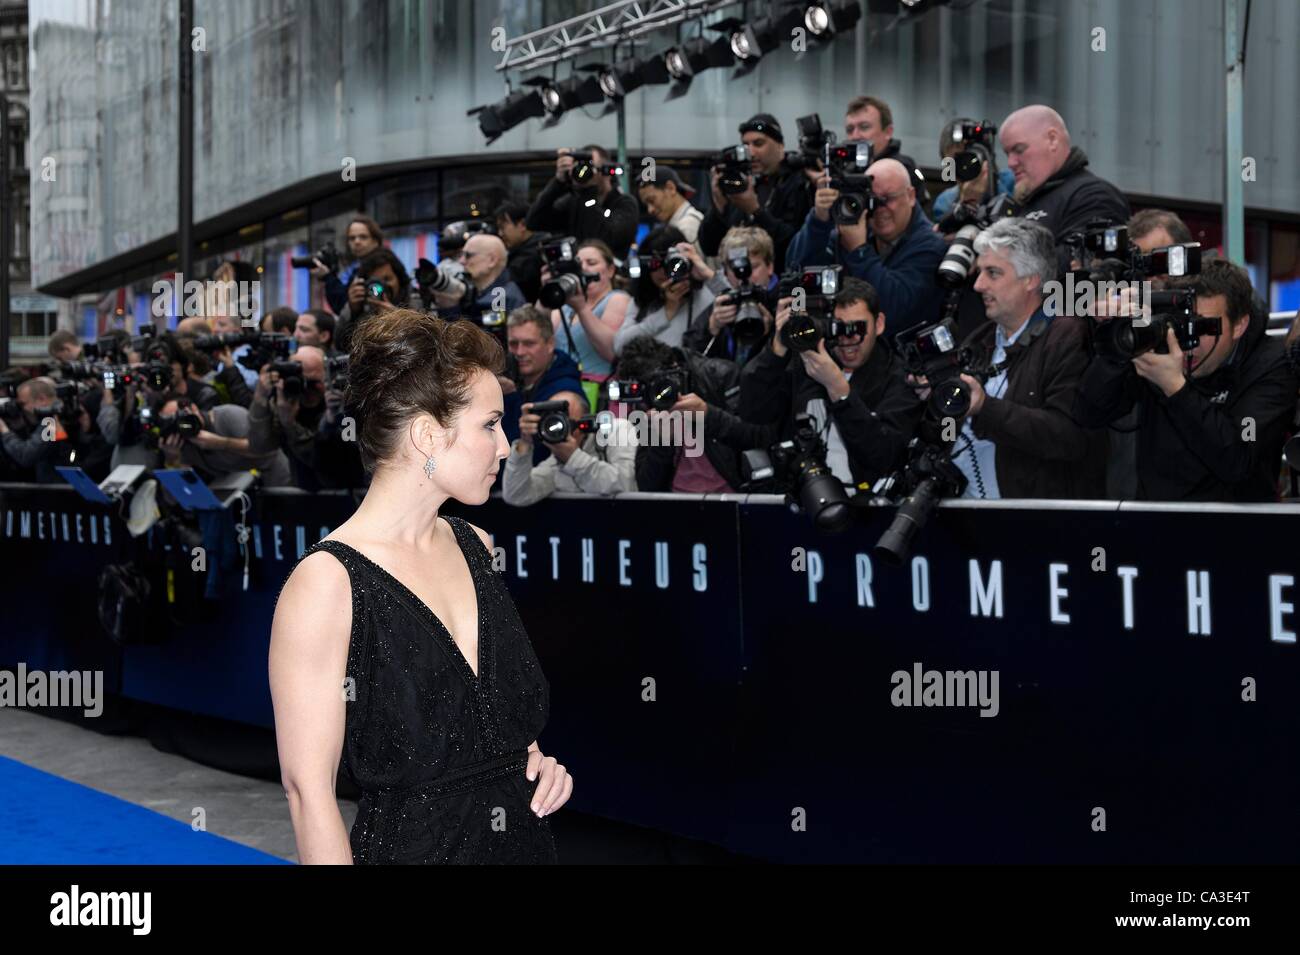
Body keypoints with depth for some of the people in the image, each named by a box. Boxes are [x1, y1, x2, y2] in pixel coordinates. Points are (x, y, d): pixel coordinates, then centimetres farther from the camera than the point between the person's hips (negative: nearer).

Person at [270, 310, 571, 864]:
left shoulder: (475, 546, 4)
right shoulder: (327, 581, -18)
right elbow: (308, 788, -18)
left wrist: (531, 757, 2)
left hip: (525, 837, 6)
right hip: (409, 845, -6)